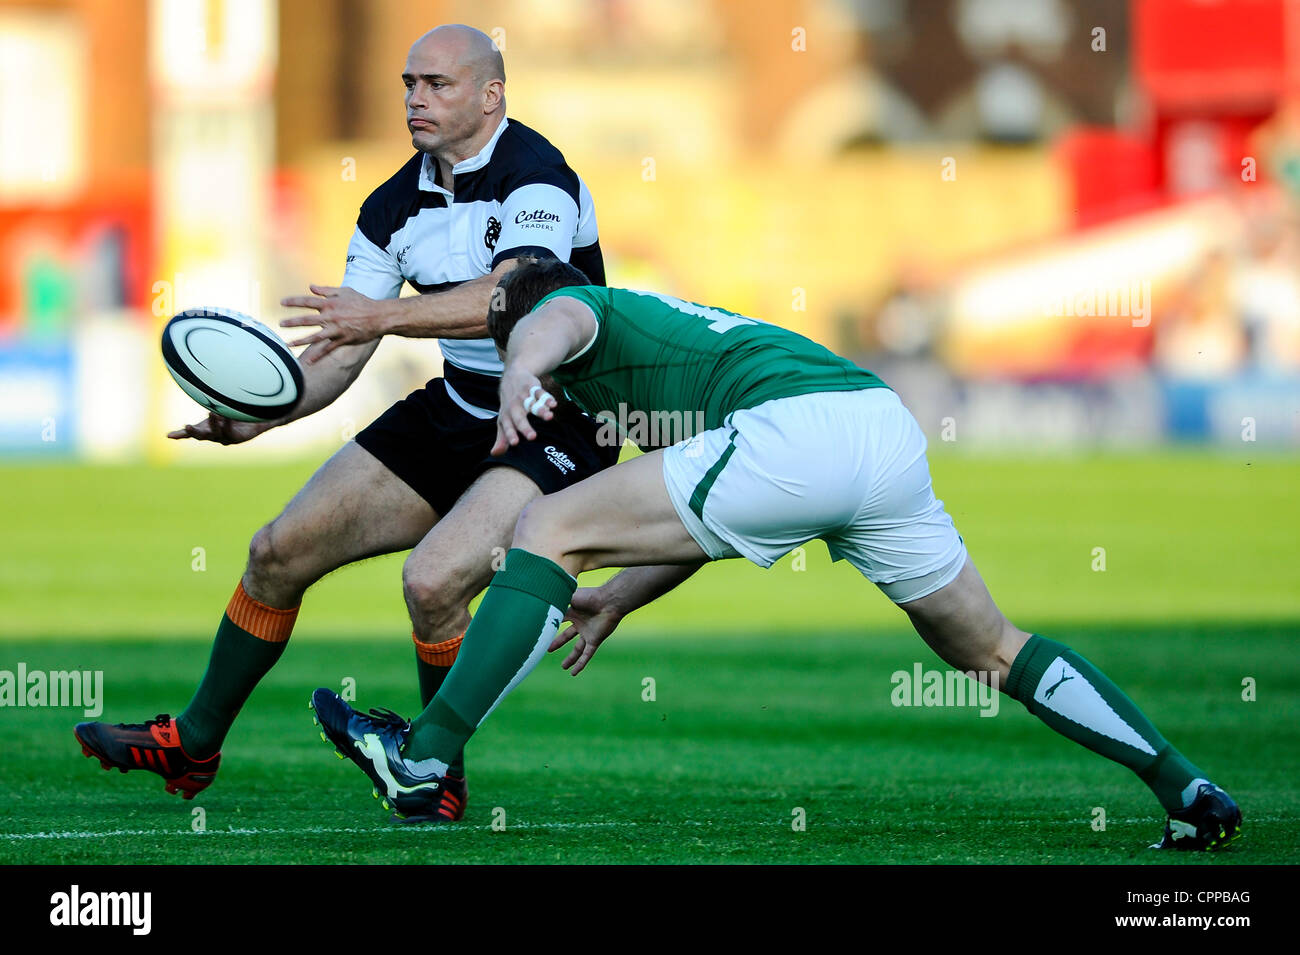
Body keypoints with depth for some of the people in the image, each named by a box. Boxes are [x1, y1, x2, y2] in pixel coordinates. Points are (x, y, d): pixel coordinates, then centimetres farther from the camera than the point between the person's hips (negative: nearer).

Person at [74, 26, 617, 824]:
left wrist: (385, 317, -47)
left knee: (433, 581, -29)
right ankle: (194, 743, 22)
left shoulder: (536, 178, -20)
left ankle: (440, 775, -6)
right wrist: (261, 415, -15)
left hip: (554, 428, -8)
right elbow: (342, 349, 3)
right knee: (280, 551, 6)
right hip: (455, 409, 8)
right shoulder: (395, 206, 3)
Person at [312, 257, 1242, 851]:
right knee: (992, 652, 23)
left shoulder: (575, 313, 18)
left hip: (794, 428, -8)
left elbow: (546, 325, -11)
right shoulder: (674, 324, 42)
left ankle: (425, 759, -4)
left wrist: (522, 374, -33)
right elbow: (707, 522, 44)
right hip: (892, 428, 8)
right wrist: (616, 602, 45)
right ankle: (1189, 790, 20)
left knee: (548, 529, 0)